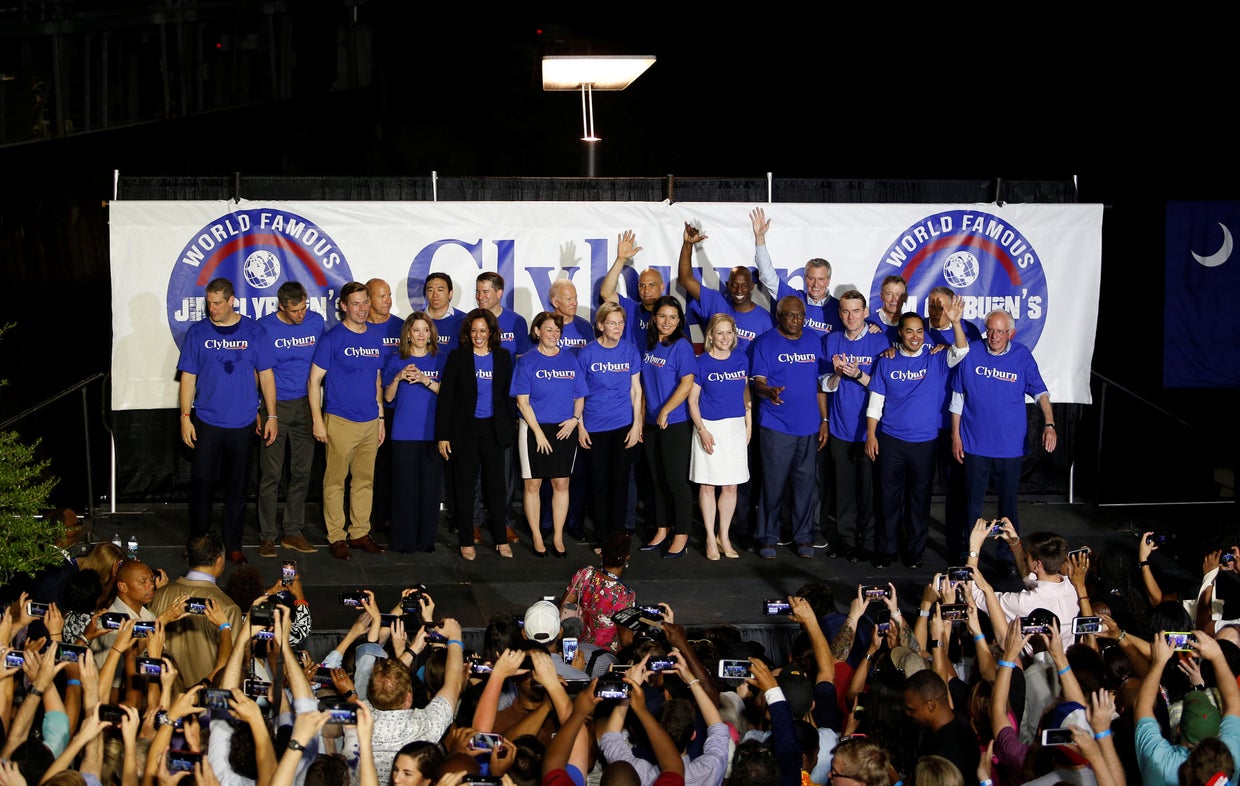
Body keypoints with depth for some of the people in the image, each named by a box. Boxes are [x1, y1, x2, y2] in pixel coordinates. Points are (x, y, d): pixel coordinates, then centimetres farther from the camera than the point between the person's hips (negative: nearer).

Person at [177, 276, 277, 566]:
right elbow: (188, 377, 3)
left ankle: (234, 544, 17)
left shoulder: (253, 331, 1)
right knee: (201, 483, 1)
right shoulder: (197, 332, 1)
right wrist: (185, 417, -3)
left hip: (242, 423, 0)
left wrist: (272, 415, 2)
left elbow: (266, 375, 5)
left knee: (237, 487, 7)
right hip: (206, 422, 0)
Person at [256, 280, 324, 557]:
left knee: (301, 472, 8)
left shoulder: (316, 322, 1)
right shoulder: (264, 327, -7)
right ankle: (268, 536, 6)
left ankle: (293, 532, 18)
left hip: (306, 405, 3)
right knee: (271, 474, -2)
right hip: (275, 406, -3)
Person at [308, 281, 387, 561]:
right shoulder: (332, 338, -7)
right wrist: (317, 421, -10)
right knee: (335, 480, 1)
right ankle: (336, 536, 8)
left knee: (365, 480, 11)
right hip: (340, 421, -5)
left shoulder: (375, 337, 9)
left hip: (370, 421, 5)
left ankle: (360, 533, 21)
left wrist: (381, 417, 15)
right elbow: (314, 381, -6)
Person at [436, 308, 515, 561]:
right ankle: (466, 541, 11)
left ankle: (501, 538, 13)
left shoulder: (503, 357, 6)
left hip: (493, 429, 2)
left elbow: (507, 395, 12)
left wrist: (509, 427, 6)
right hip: (464, 430, -2)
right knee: (465, 486, 4)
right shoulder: (457, 357, -1)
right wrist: (442, 435, -8)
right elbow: (445, 396, -3)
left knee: (496, 483, 4)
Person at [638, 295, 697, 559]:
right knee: (658, 480, 13)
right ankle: (662, 530, 22)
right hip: (652, 424, 7)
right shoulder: (648, 346, 10)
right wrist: (641, 419, 12)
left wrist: (665, 411, -20)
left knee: (676, 480, -3)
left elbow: (687, 384, -17)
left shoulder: (682, 346, -10)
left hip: (675, 424, -7)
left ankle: (681, 535, 6)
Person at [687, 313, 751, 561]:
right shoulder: (702, 362, -6)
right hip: (709, 427, -3)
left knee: (730, 485, 7)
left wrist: (749, 425, 7)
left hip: (735, 427, 3)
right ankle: (710, 538, 13)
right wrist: (702, 430, -12)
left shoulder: (741, 359, 4)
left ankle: (724, 536, 18)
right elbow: (692, 400, -4)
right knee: (707, 485, 3)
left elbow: (746, 393, 12)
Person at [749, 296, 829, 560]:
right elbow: (758, 382, -8)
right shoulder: (765, 342, -2)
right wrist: (769, 391, -31)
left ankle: (803, 537, 16)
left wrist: (825, 420, 11)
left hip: (809, 426, 4)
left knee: (807, 483, 6)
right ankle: (768, 537, 9)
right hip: (775, 426, -4)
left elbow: (820, 383, 15)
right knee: (774, 483, -2)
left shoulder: (814, 342, 11)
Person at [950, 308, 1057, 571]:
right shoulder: (972, 354, -5)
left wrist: (1049, 424, -19)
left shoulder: (1022, 356, -4)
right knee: (972, 502, 10)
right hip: (975, 443, 0)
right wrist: (955, 436, 1)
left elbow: (1040, 392, -2)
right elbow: (957, 398, 2)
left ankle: (1008, 555, 21)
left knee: (1008, 503, 9)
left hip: (1010, 445, 0)